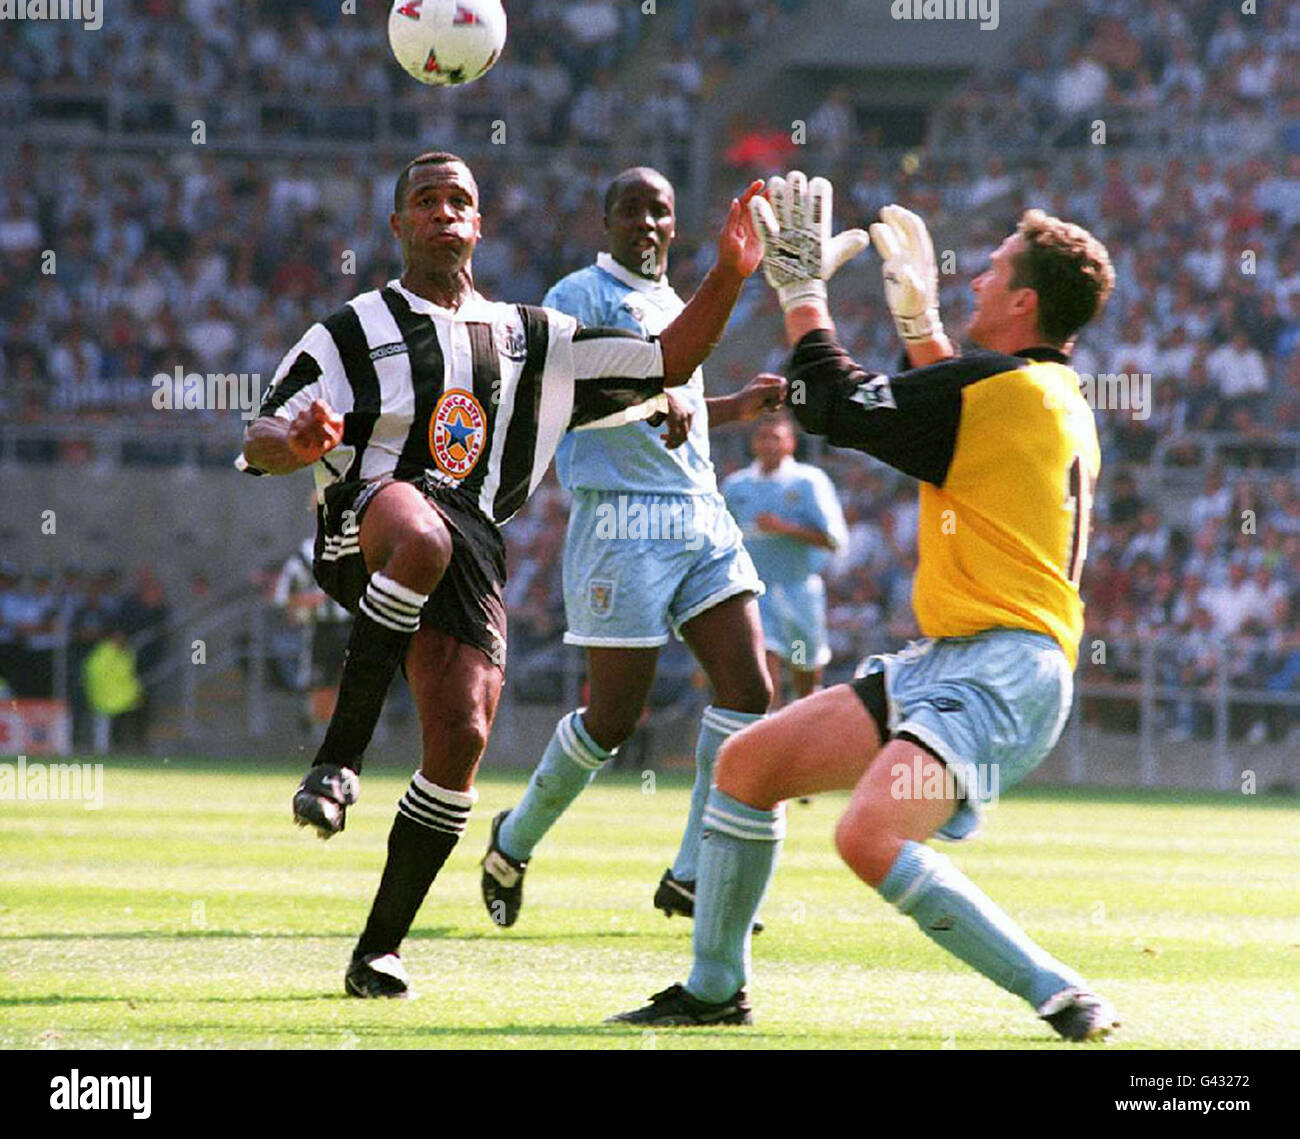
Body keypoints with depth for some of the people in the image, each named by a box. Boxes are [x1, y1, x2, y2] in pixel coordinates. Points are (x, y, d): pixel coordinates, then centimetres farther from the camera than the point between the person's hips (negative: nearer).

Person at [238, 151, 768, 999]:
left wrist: (728, 277, 12)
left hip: (473, 546, 4)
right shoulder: (356, 331, 13)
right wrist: (297, 444, -19)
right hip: (365, 522, -4)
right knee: (421, 538, -42)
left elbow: (665, 365, 25)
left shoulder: (531, 339, 24)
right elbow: (261, 441, 6)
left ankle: (381, 949, 2)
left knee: (461, 739, -12)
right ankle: (338, 761, -36)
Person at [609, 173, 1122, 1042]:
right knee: (750, 760, 12)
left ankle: (1065, 1002, -21)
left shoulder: (998, 384, -14)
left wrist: (804, 287, 5)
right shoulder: (1059, 401, 15)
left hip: (1002, 668, -10)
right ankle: (714, 989, 23)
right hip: (948, 660, 10)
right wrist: (920, 319, 35)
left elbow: (832, 404, -7)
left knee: (870, 837, -29)